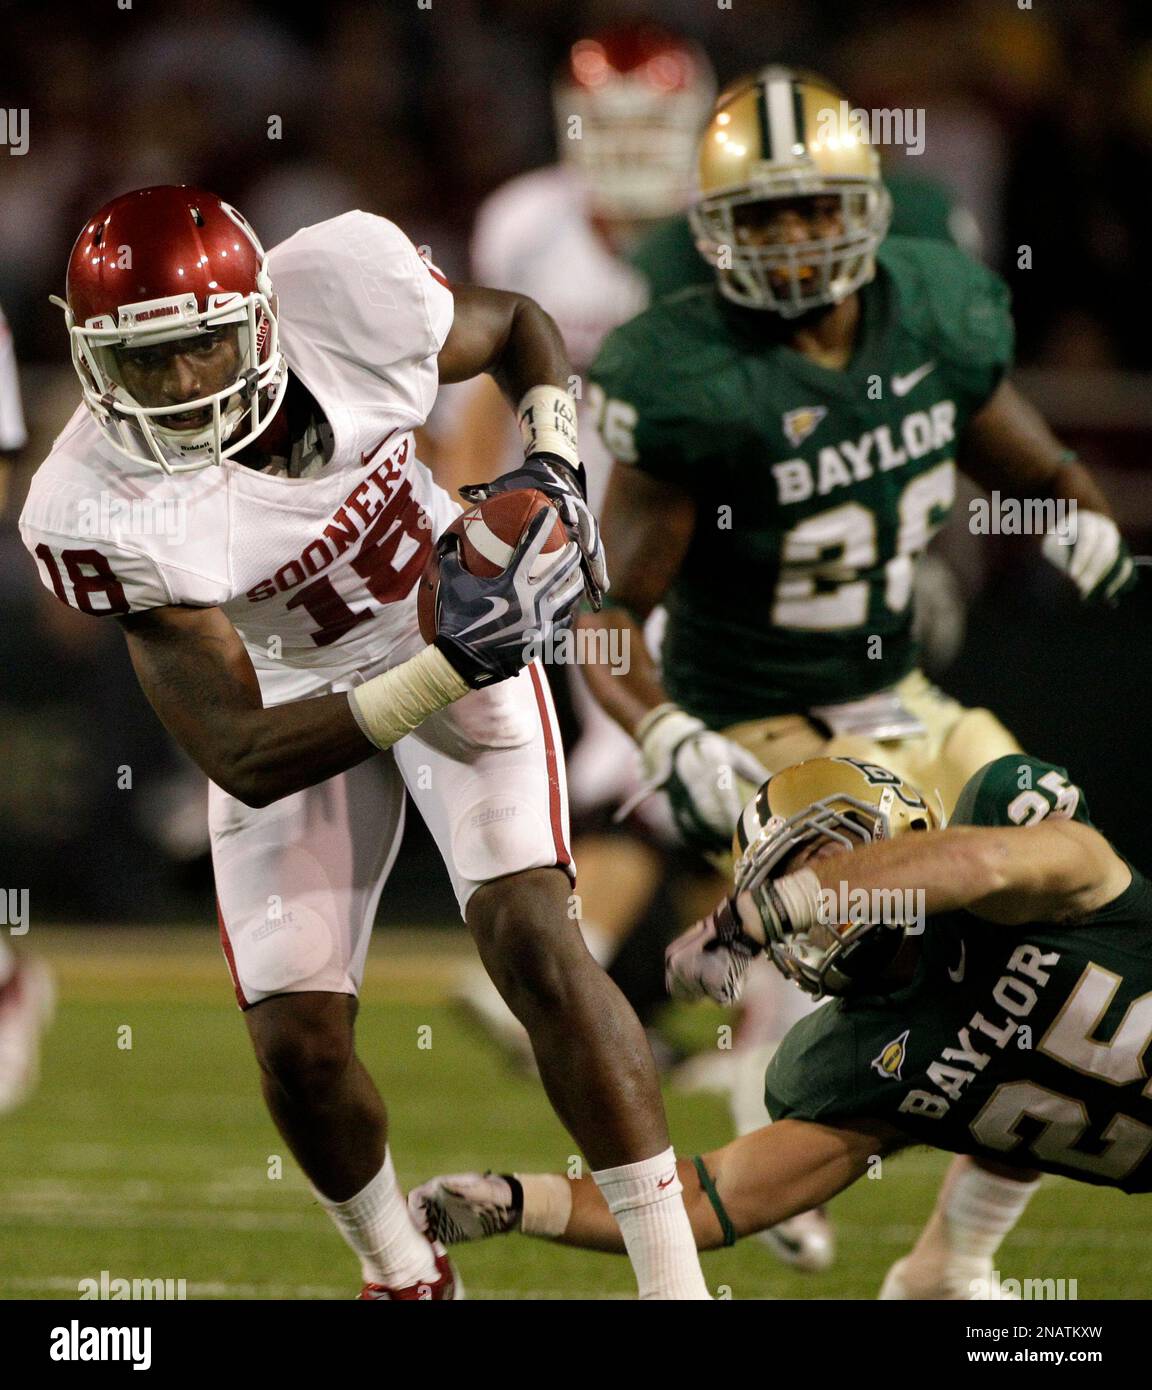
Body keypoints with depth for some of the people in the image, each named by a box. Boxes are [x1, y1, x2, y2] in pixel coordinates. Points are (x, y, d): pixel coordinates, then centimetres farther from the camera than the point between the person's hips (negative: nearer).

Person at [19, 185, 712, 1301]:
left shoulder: (344, 294, -26)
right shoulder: (103, 514, -31)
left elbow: (519, 327, 0)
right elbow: (245, 759, -30)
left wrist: (554, 464, -18)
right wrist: (451, 666, -37)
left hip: (453, 630, 0)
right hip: (289, 704, 0)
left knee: (532, 943, -17)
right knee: (297, 1045, -3)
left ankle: (673, 1278, -13)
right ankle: (402, 1275, 27)